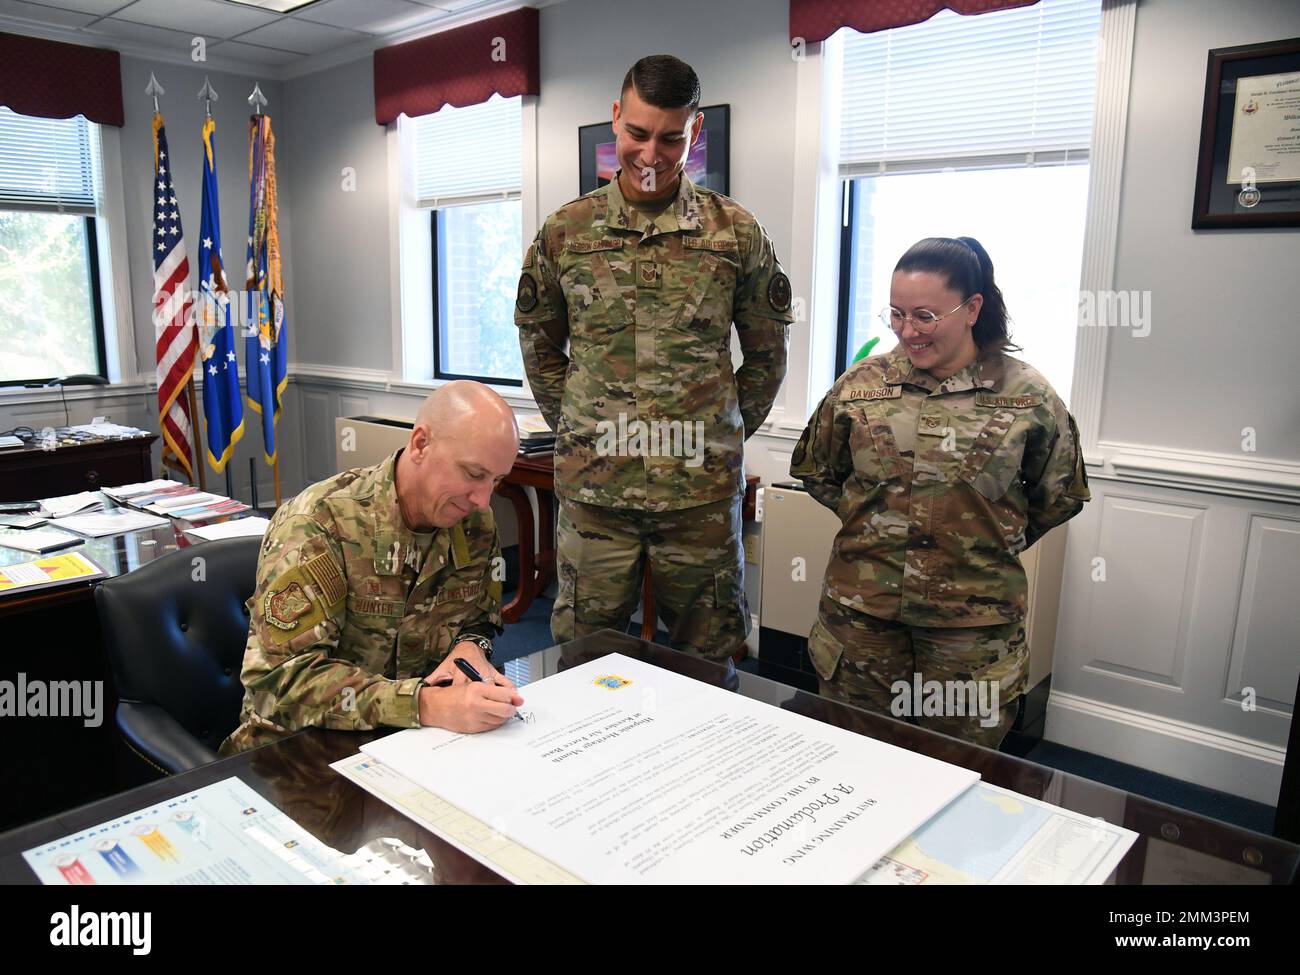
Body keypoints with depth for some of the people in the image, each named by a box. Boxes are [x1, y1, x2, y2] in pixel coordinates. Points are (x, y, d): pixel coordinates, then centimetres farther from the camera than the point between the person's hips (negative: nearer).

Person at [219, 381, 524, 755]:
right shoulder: (318, 522, -21)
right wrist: (426, 704, -39)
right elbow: (289, 676, -27)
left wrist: (469, 646, -13)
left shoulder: (475, 520, -3)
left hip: (410, 735, 5)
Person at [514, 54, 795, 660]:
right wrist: (577, 428, 9)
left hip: (702, 488, 0)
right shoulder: (564, 231, 4)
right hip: (592, 486, 1)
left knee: (708, 659, 13)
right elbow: (538, 343, 14)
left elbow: (766, 351, 10)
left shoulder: (736, 232, 2)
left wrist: (725, 435, 7)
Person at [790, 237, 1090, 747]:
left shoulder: (1027, 396, -4)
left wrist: (990, 542, 7)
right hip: (861, 609, 2)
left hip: (973, 620, -1)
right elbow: (814, 471, 14)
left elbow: (1062, 496, 10)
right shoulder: (861, 384, 0)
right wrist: (870, 523, 8)